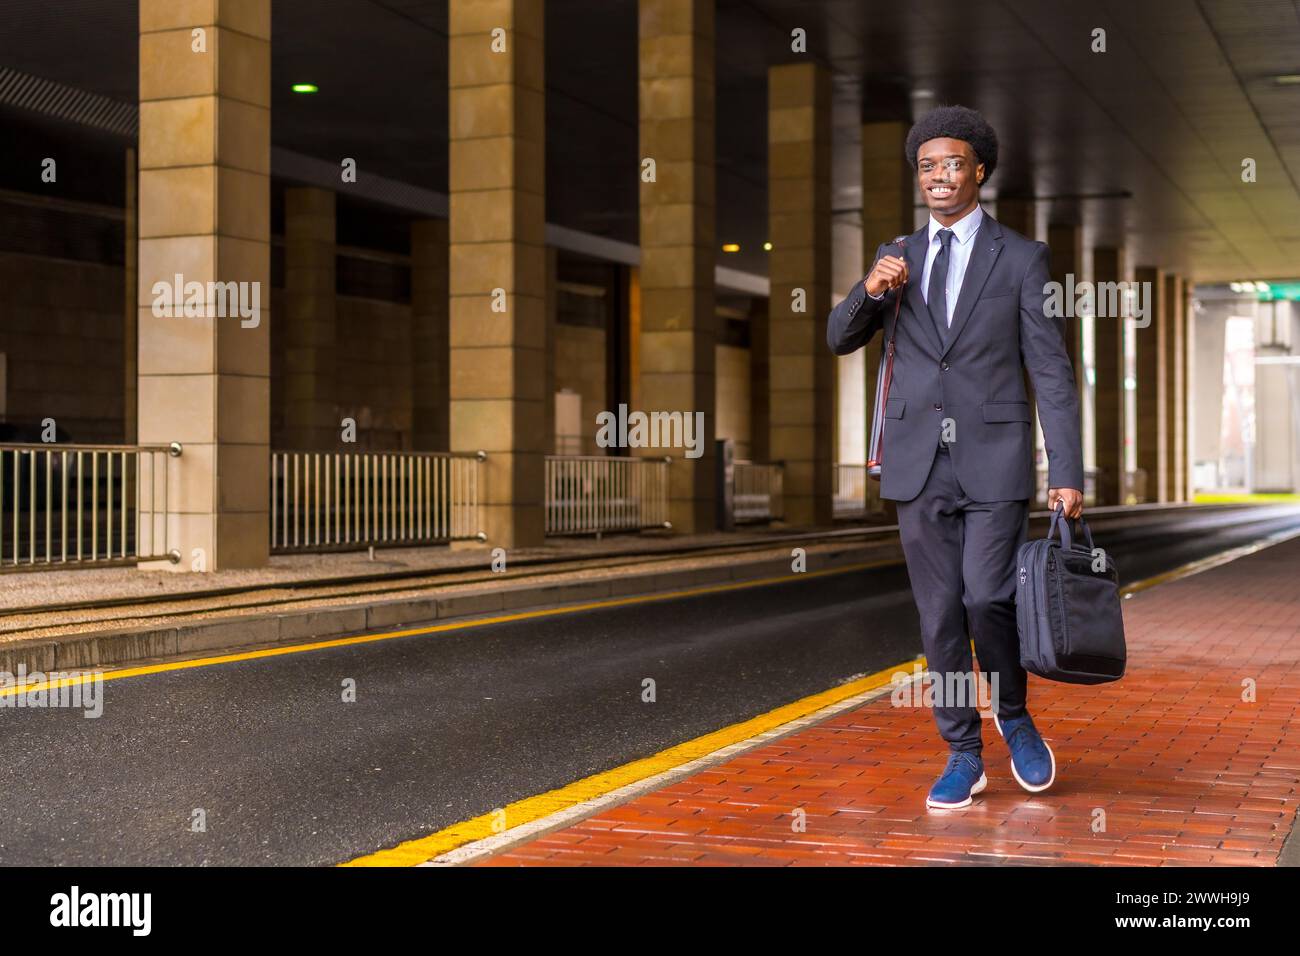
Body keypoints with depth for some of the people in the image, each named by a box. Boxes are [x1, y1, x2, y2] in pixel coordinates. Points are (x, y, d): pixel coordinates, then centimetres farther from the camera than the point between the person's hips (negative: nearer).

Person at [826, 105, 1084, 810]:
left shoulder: (1021, 258, 0)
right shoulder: (898, 258, 10)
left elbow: (1052, 372, -2)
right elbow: (840, 340, 7)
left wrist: (1066, 474, -8)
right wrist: (870, 291, -14)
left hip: (994, 459, -3)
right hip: (918, 461, 3)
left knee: (987, 601, -12)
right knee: (939, 616, 5)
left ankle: (1013, 718, 16)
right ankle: (963, 756, 16)